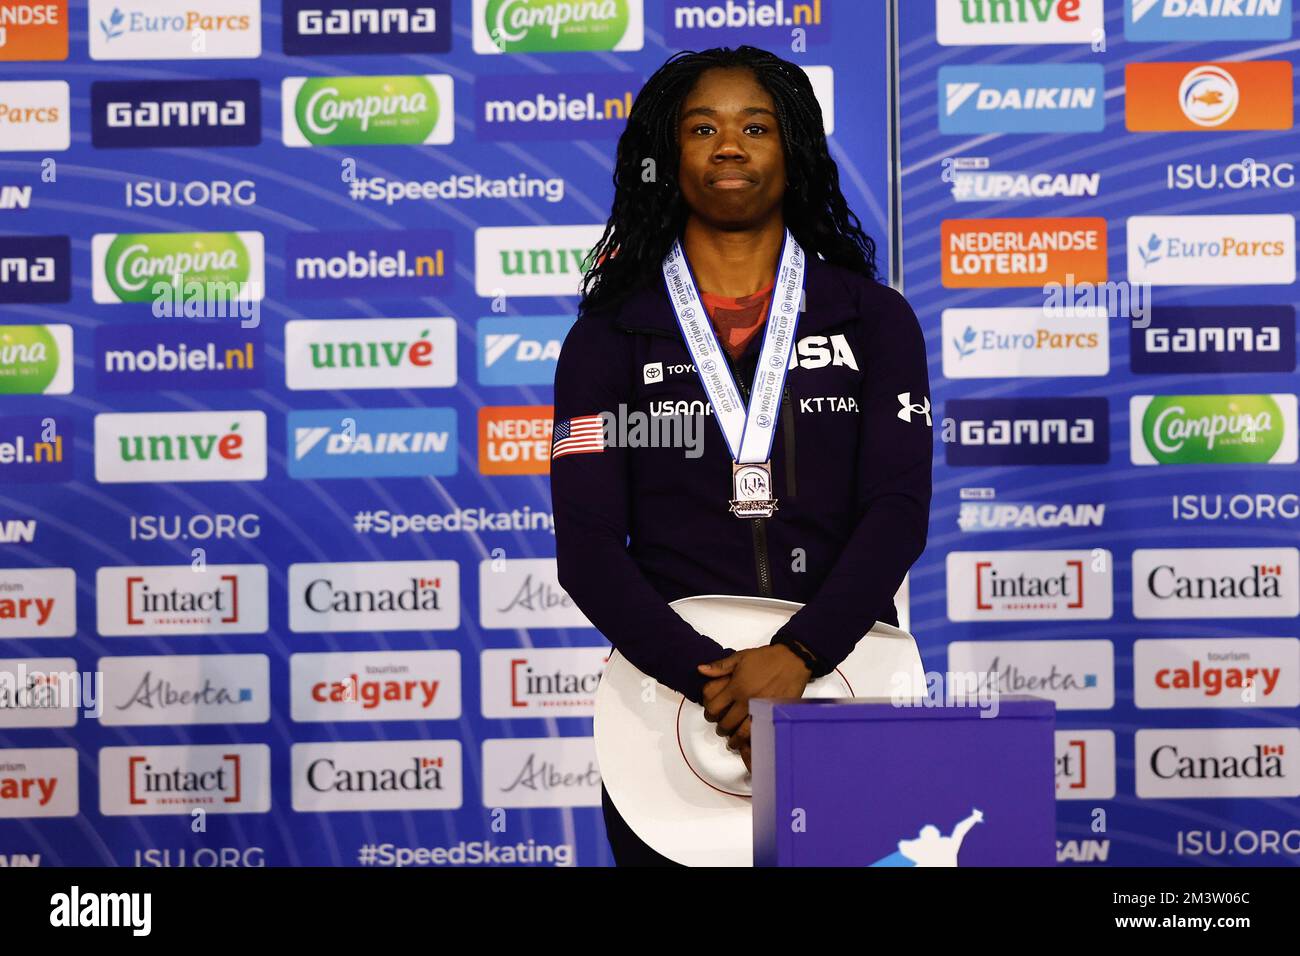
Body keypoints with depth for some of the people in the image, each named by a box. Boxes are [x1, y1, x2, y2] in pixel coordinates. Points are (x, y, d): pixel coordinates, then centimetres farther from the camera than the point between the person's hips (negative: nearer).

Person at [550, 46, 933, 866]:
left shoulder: (874, 319, 6)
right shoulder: (608, 339, 4)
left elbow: (899, 512, -5)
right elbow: (589, 547, -5)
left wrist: (797, 658, -20)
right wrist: (711, 681, -19)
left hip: (837, 675, 1)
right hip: (671, 695, 0)